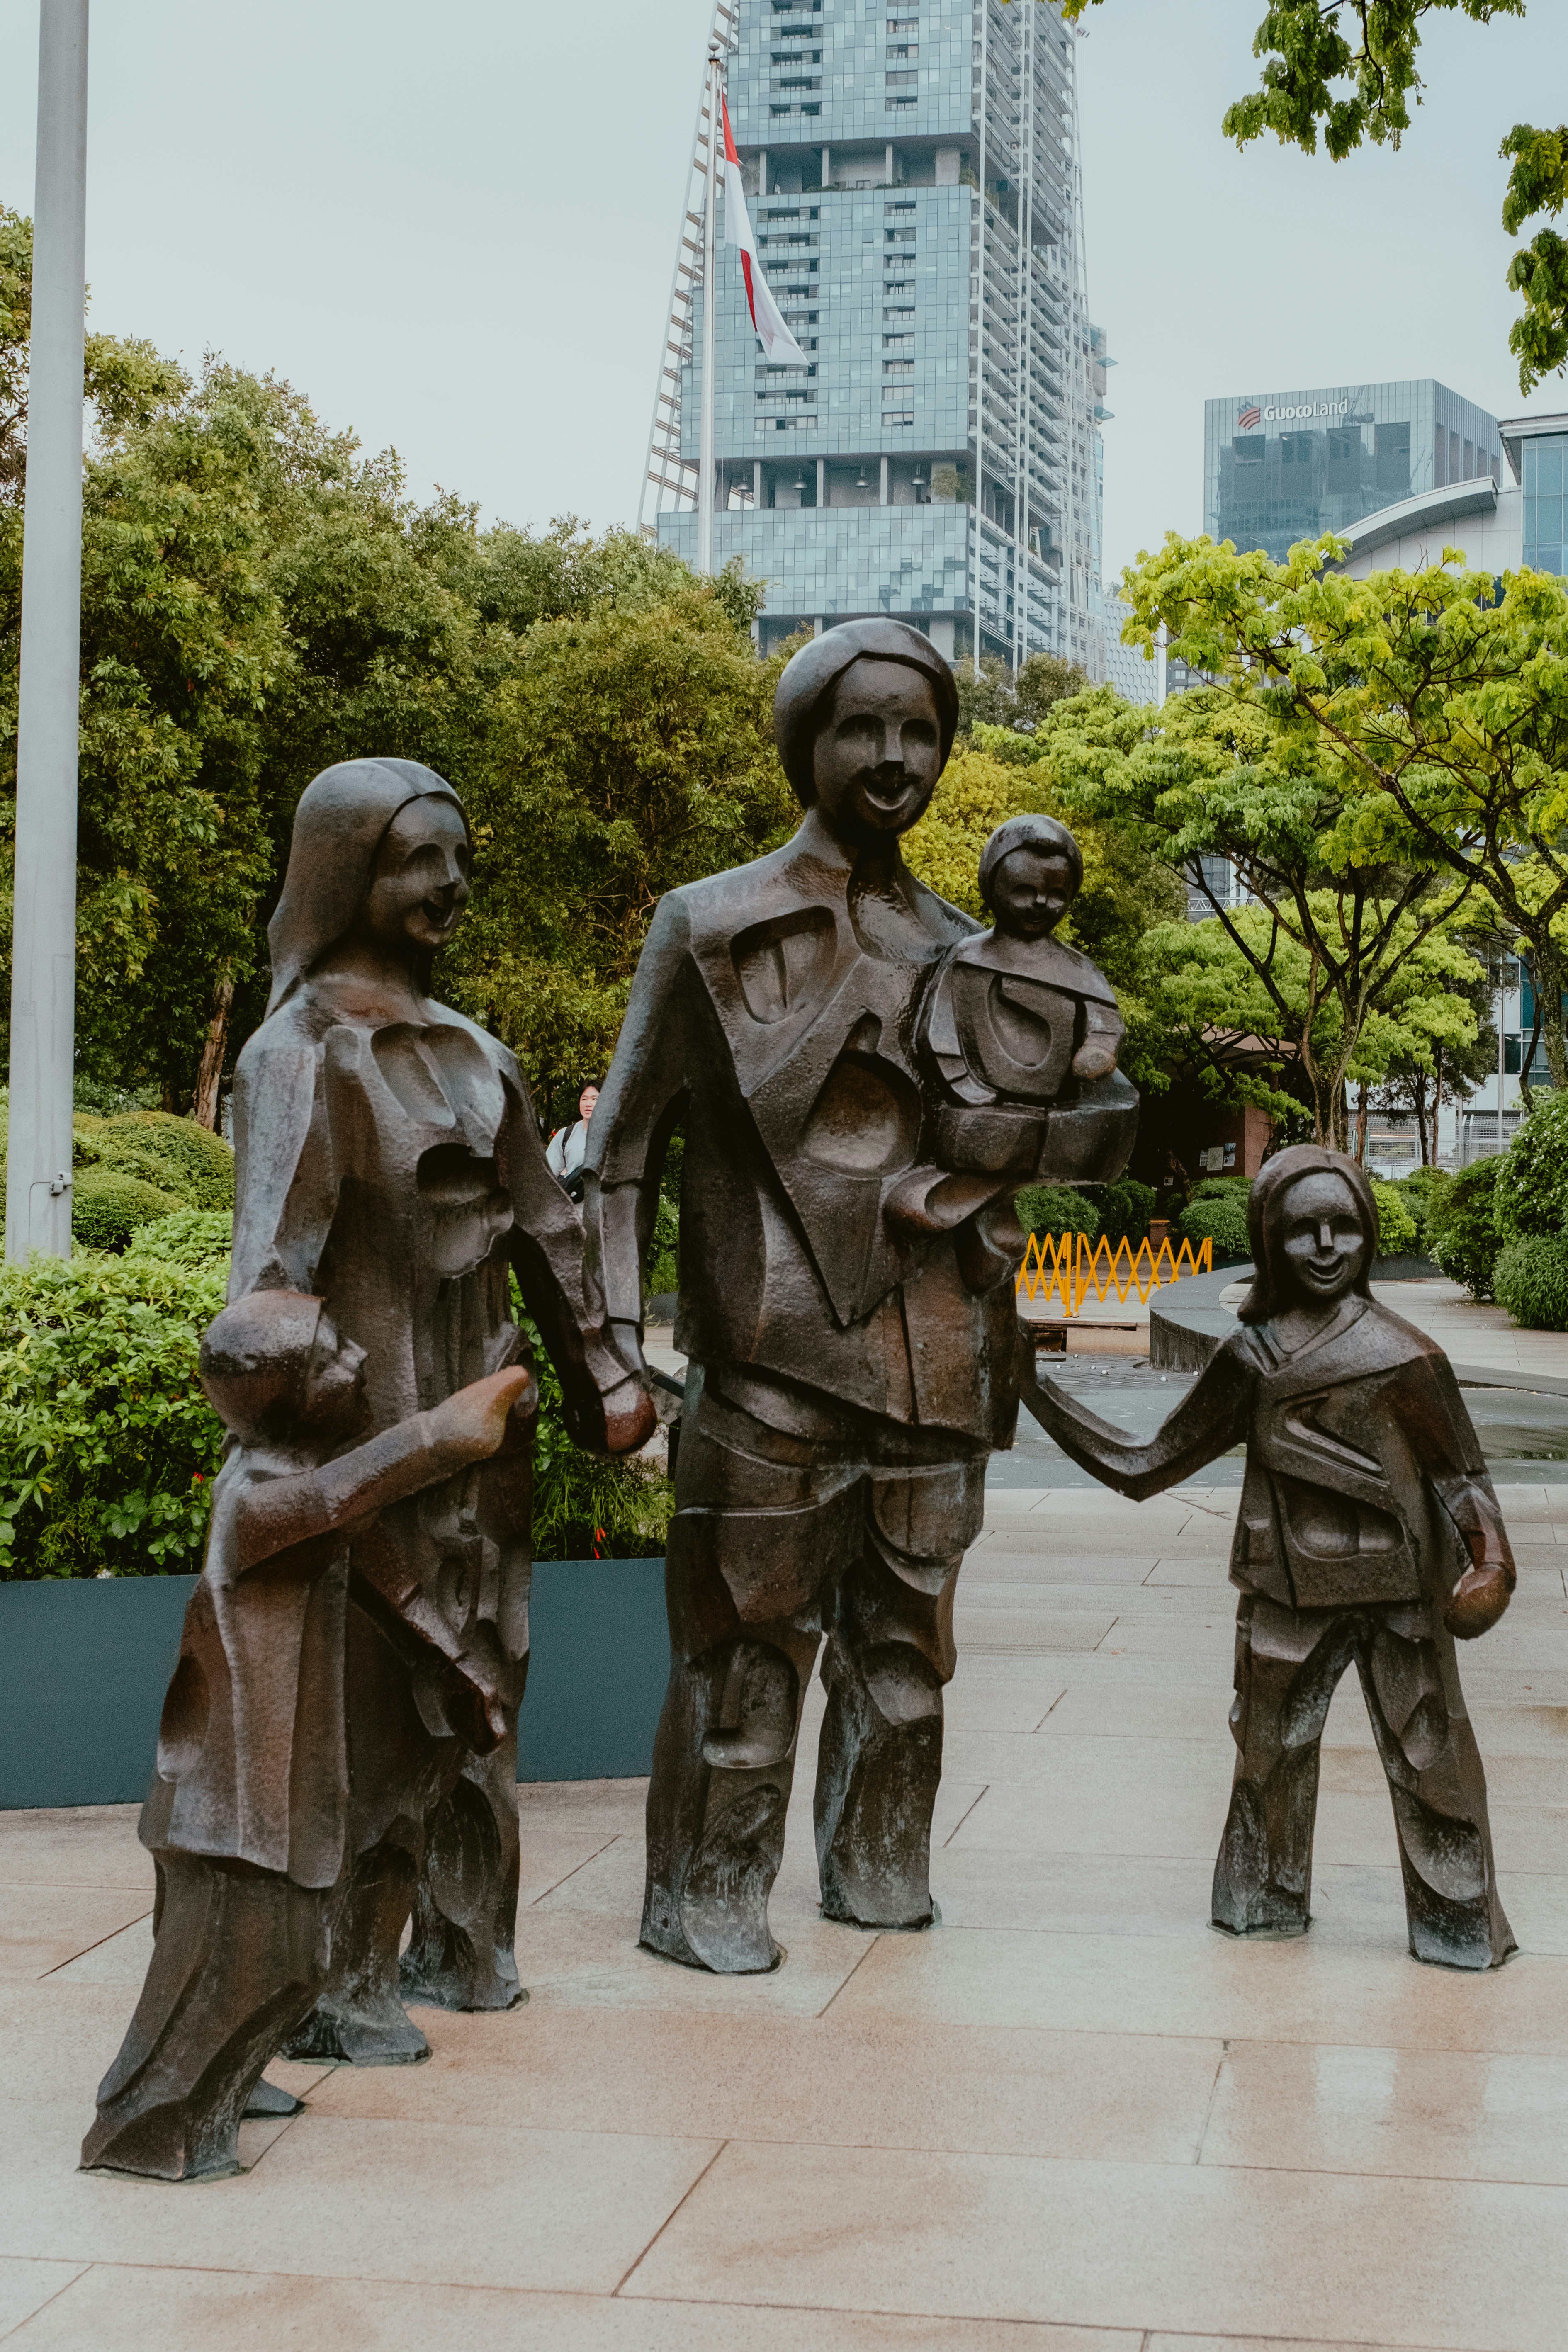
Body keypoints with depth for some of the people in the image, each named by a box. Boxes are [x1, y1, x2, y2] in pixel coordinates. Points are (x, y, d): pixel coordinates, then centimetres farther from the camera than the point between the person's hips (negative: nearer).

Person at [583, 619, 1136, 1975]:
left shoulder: (962, 956, 15)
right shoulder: (713, 926, 2)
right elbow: (625, 1150, 1)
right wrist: (617, 1338, -8)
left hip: (930, 1356, 5)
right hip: (774, 1354, -4)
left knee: (906, 1641, 12)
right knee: (751, 1637, -1)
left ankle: (880, 1869, 27)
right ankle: (709, 1896, 12)